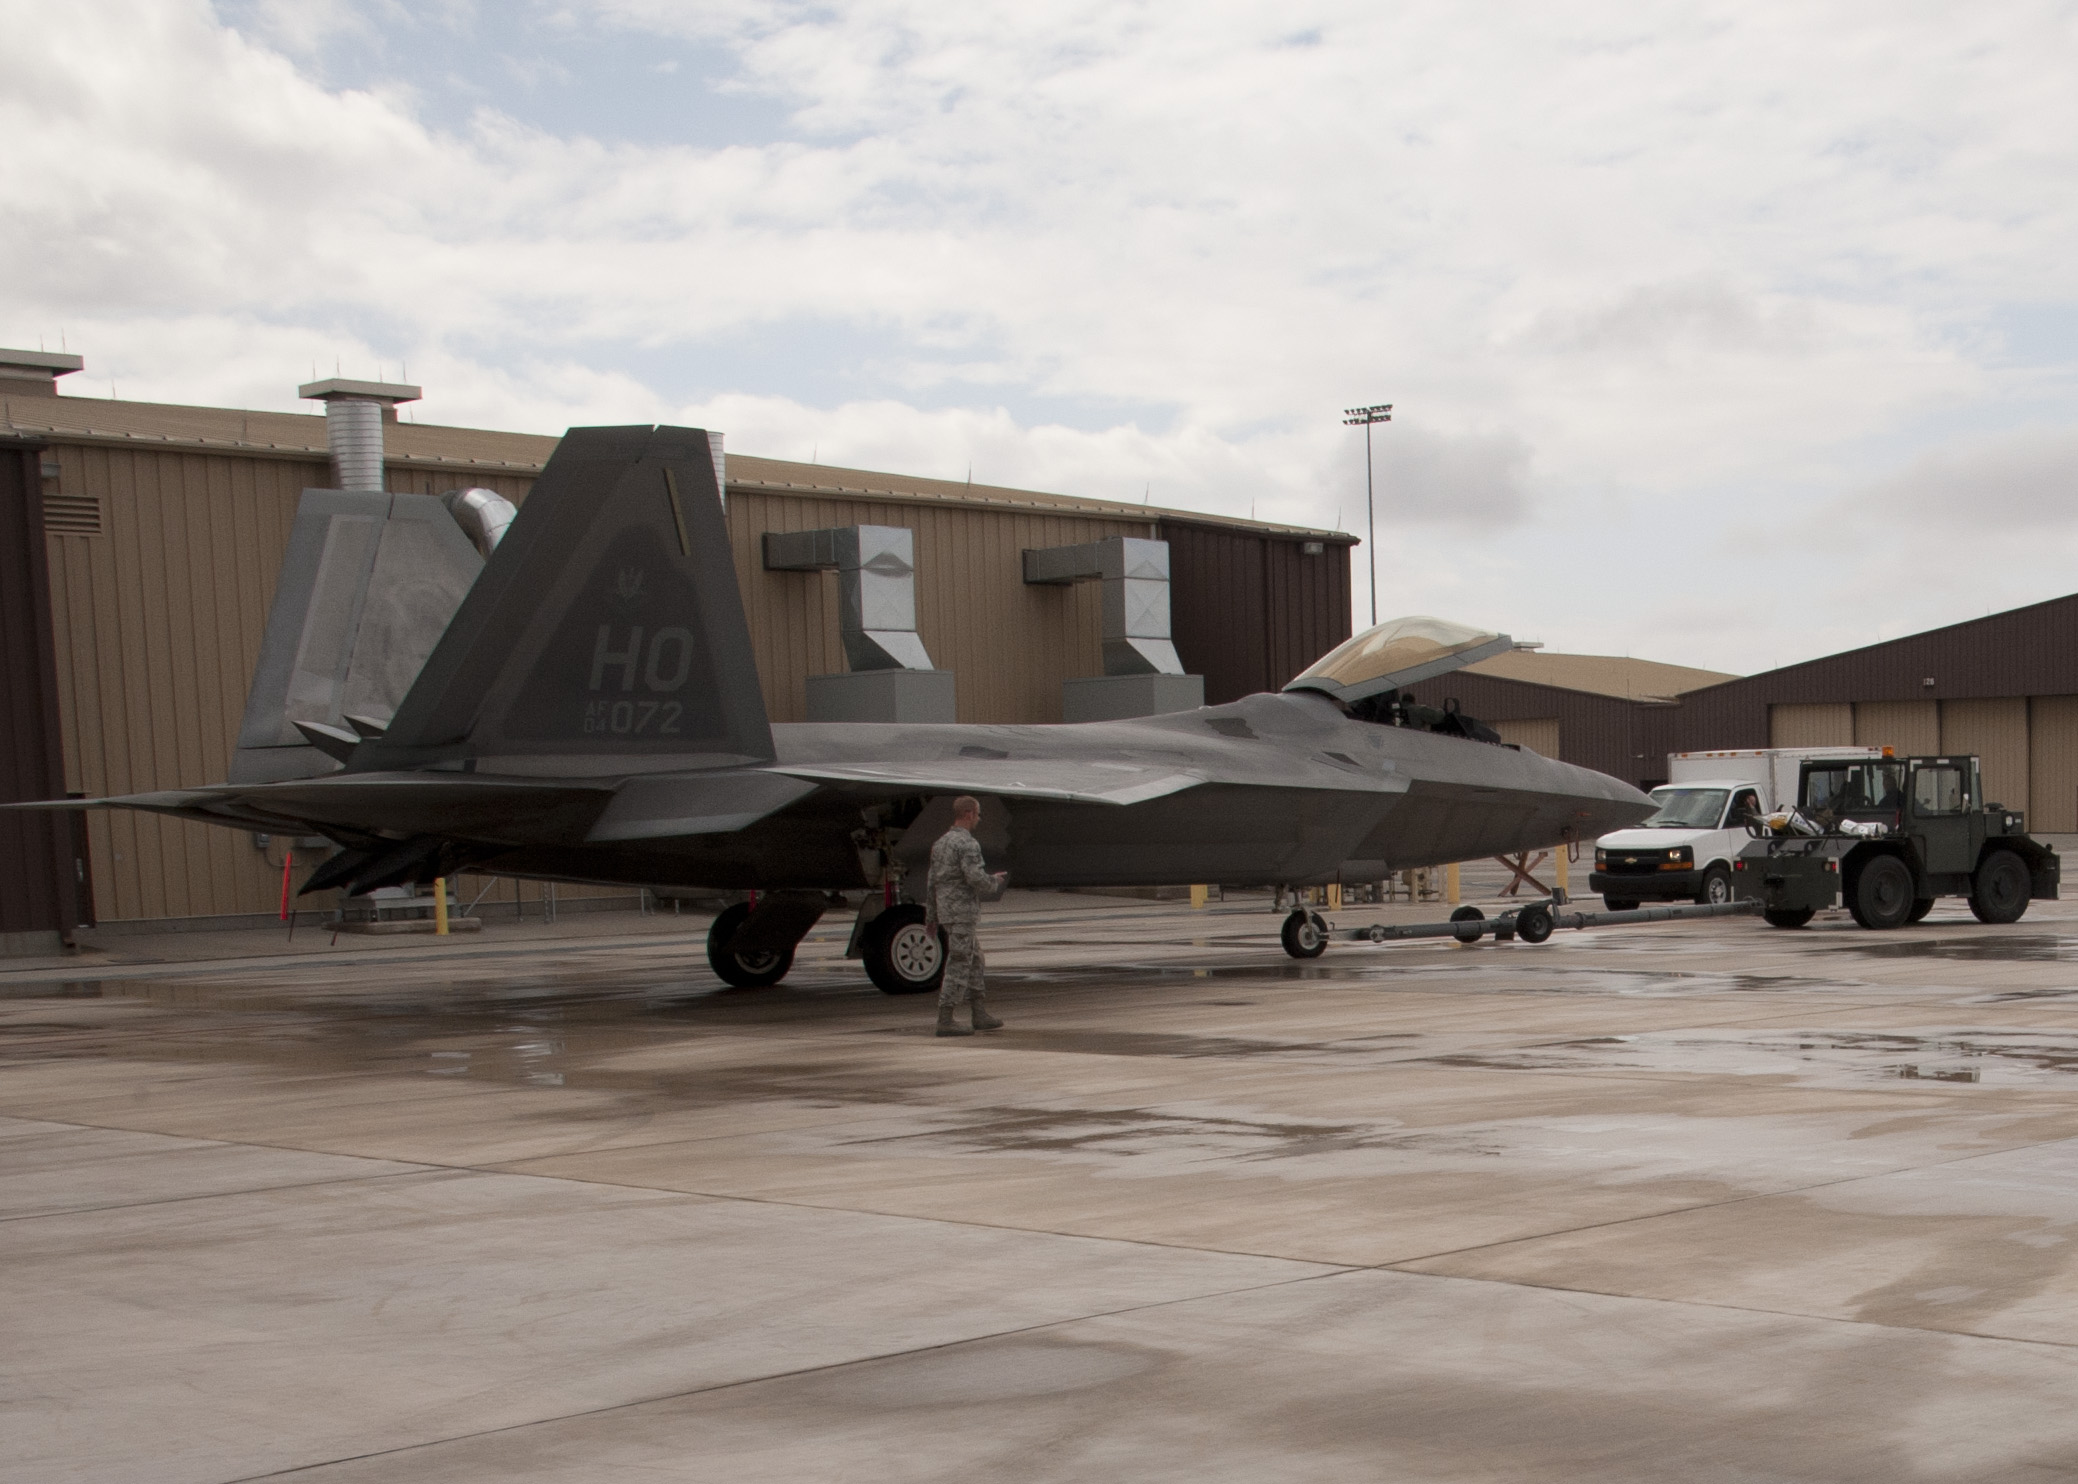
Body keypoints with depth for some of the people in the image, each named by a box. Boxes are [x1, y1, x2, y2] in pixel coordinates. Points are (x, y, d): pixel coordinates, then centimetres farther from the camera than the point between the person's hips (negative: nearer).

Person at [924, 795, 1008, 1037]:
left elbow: (932, 882, 15)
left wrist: (931, 916, 19)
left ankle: (980, 1015, 19)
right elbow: (975, 878, -23)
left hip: (945, 910, 9)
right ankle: (945, 1022, -7)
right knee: (958, 965, -6)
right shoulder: (968, 844, -15)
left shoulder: (941, 843, 14)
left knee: (976, 963, 16)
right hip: (963, 911, -9)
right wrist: (995, 881, -2)